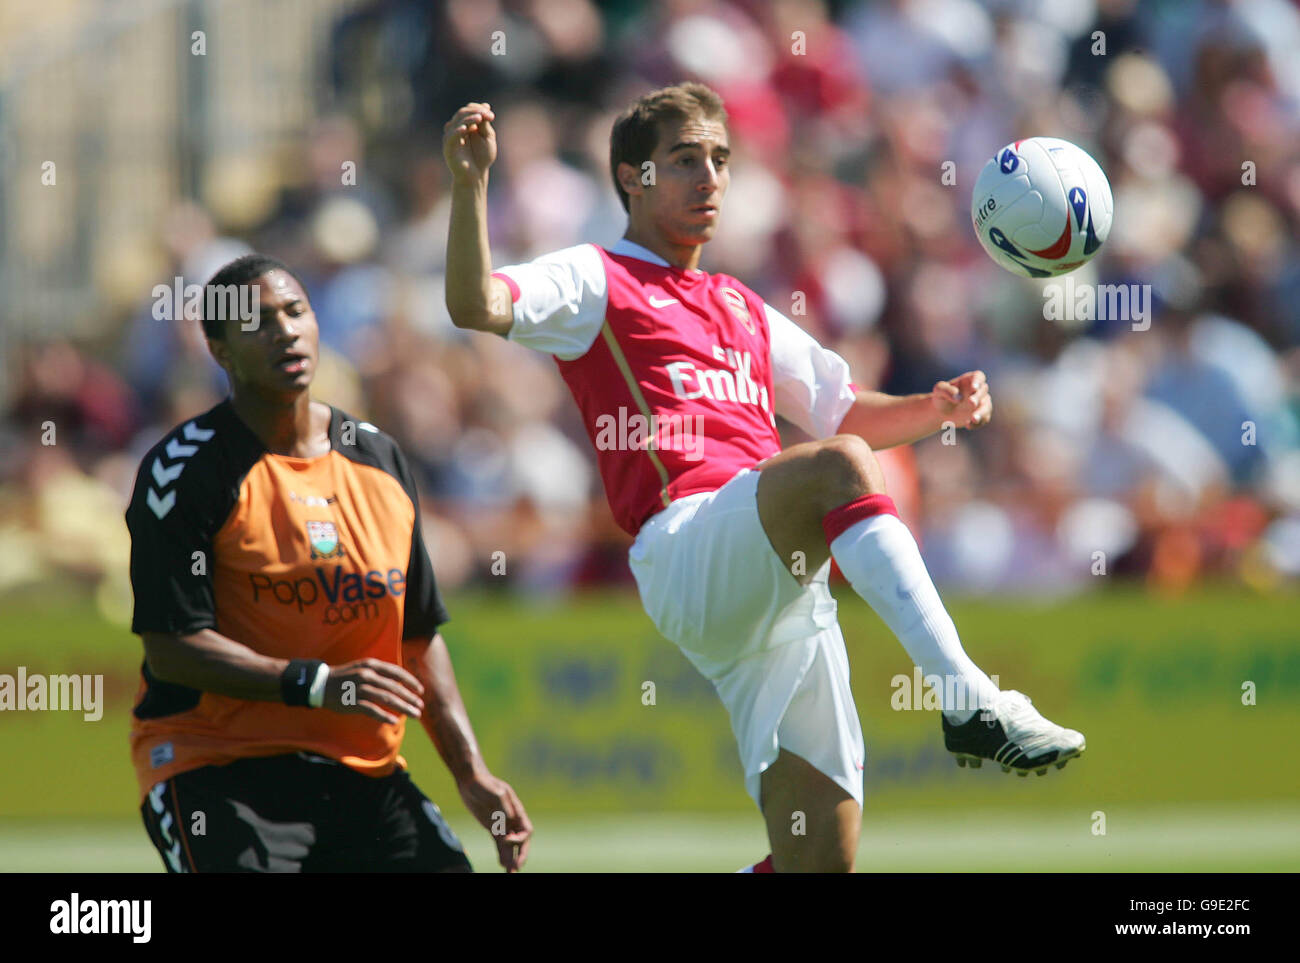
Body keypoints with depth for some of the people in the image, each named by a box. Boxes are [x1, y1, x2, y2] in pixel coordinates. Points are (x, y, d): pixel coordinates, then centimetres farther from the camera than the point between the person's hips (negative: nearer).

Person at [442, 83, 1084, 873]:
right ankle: (970, 700, -46)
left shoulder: (742, 310, 32)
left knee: (823, 851, -5)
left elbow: (846, 412, 37)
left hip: (788, 592, 7)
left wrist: (938, 409, 18)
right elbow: (476, 306, -6)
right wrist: (471, 184, -19)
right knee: (839, 468, -35)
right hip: (685, 550, -7)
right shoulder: (596, 282, 12)